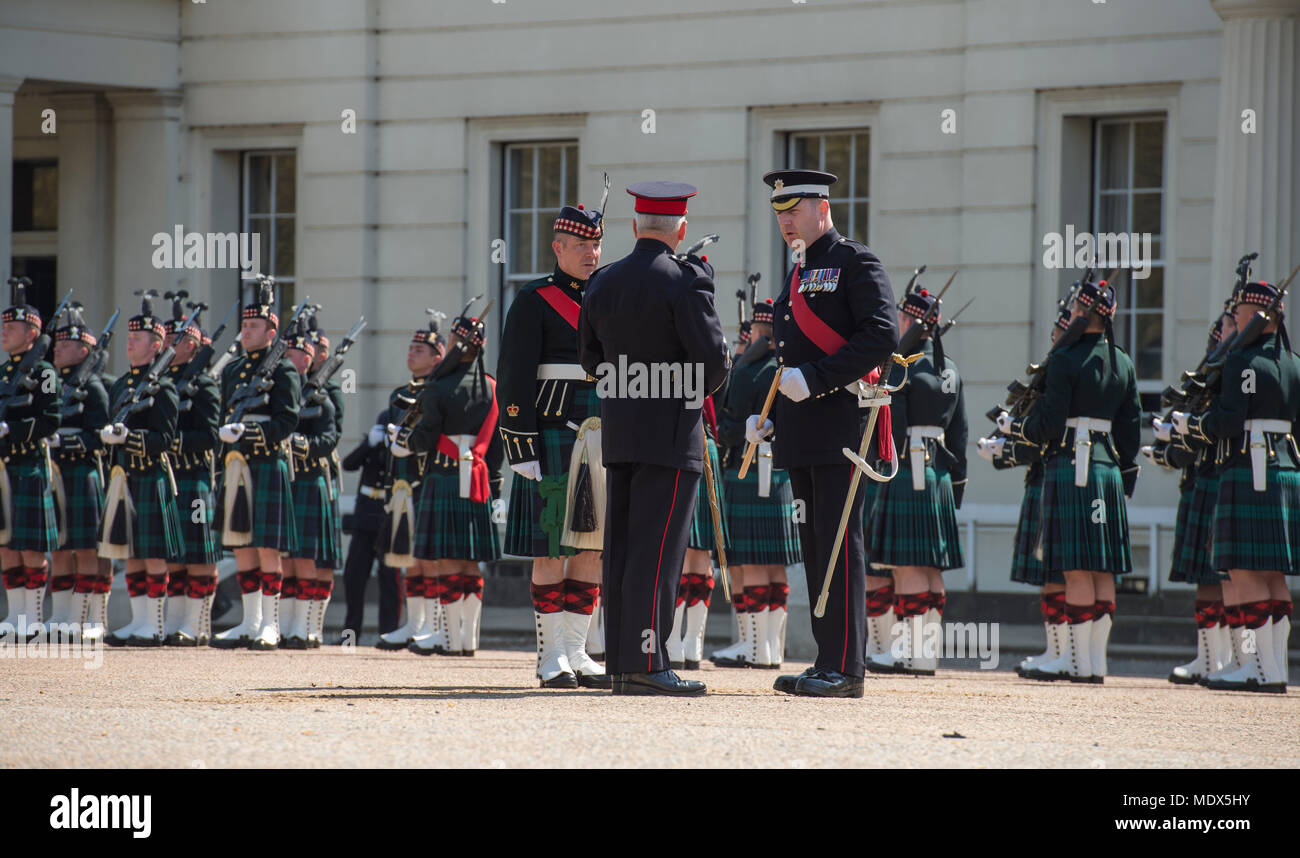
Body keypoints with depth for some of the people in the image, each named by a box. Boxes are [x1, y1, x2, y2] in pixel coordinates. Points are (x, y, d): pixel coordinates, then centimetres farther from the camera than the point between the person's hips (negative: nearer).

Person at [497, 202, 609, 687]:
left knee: (593, 544, 5)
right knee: (552, 548, -4)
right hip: (553, 439, -6)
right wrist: (522, 449, -14)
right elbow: (515, 382, -7)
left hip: (601, 441, 6)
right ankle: (552, 657, 0)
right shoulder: (534, 302, -2)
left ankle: (576, 651, 11)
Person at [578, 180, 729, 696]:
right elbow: (713, 358, -15)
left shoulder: (603, 284, 9)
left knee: (621, 547, 8)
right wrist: (699, 388, 5)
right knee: (657, 547, -7)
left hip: (618, 431, 6)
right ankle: (644, 663, -10)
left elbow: (590, 359, 17)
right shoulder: (684, 281, -12)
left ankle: (621, 662, 10)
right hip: (671, 431, -6)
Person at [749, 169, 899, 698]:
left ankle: (845, 668, -10)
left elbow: (881, 336, -16)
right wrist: (768, 416, 15)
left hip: (838, 421, -9)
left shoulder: (855, 263, -4)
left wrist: (814, 379, -19)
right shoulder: (799, 276, 22)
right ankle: (828, 661, 11)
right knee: (815, 548, 8)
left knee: (838, 543, -10)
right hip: (801, 433, 9)